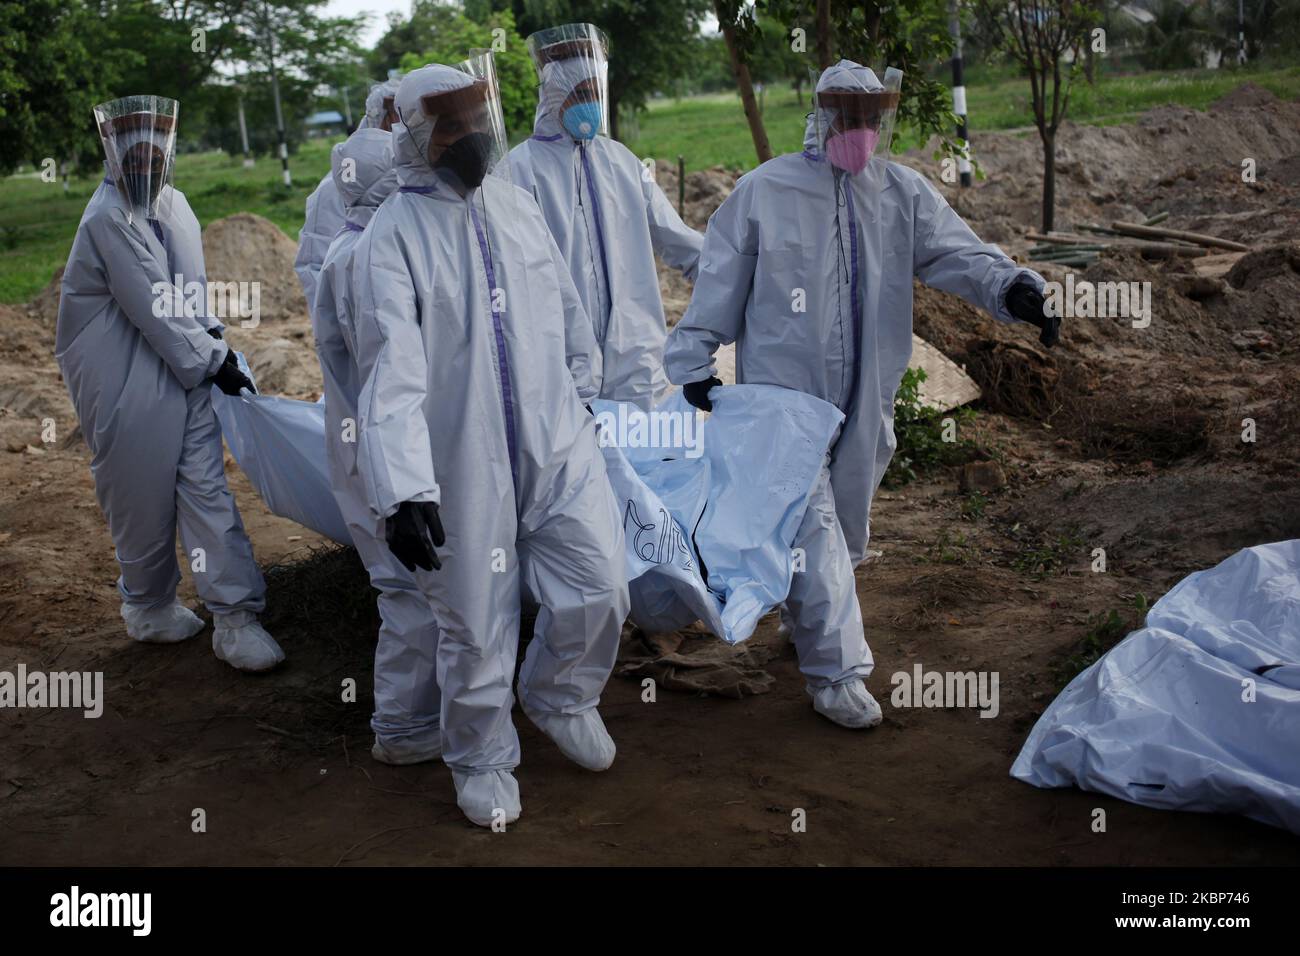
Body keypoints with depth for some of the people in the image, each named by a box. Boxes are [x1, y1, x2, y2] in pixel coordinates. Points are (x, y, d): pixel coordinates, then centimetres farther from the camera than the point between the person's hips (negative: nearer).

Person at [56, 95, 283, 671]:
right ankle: (149, 605, 29)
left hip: (185, 372, 6)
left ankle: (233, 616, 4)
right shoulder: (108, 219, -16)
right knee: (142, 498, 8)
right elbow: (151, 309, -18)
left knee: (206, 487, 2)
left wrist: (211, 340, 4)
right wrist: (214, 361, -13)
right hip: (127, 383, -6)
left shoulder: (173, 203, 7)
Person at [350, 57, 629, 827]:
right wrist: (401, 489, -28)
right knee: (476, 626, 6)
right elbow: (392, 369, -20)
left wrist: (578, 400, 28)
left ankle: (560, 696, 33)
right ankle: (482, 758, 32)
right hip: (463, 465, -4)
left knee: (601, 588, 2)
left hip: (557, 442, 4)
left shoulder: (517, 206, 6)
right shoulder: (393, 235, -12)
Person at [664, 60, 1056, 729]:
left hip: (864, 404, 5)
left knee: (845, 533, 18)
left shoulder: (905, 193, 4)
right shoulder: (764, 191, -4)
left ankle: (806, 624, 43)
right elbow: (719, 283, 0)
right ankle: (836, 671, 0)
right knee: (813, 529, -9)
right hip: (782, 393, -4)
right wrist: (693, 362, -2)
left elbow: (956, 252, -7)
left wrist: (1010, 286, -27)